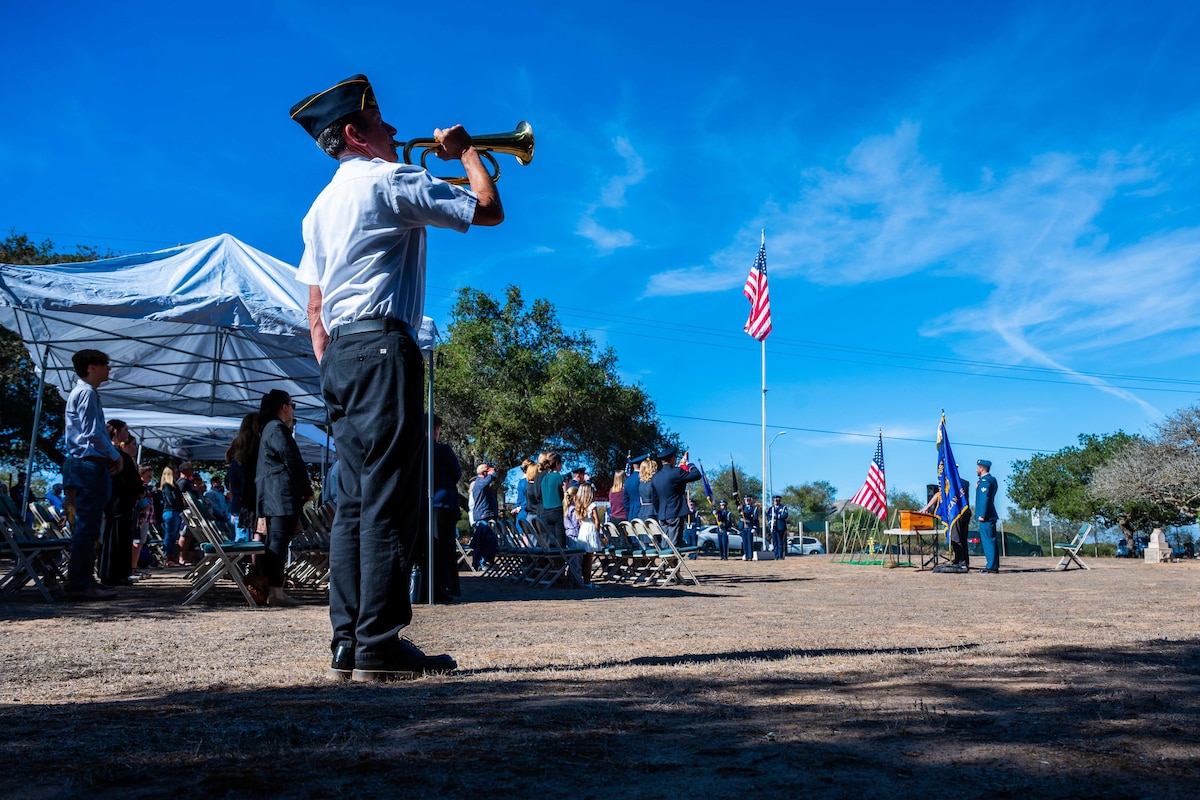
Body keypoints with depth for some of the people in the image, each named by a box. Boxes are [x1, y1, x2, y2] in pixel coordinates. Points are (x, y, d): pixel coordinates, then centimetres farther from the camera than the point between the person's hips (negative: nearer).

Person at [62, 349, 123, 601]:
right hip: (91, 466, -11)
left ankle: (83, 581, 15)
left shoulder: (82, 392, 21)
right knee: (87, 527, -10)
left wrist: (111, 455, 14)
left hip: (87, 465, 11)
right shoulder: (86, 393, -10)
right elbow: (93, 433, -18)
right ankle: (80, 585, -11)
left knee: (87, 526, 12)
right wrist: (116, 456, -8)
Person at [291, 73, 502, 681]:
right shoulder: (392, 181, -2)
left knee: (355, 502, 6)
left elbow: (315, 309, 21)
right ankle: (379, 646, -11)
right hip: (382, 345, -9)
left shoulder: (323, 203, 23)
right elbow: (488, 210, -5)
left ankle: (348, 644, 6)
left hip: (339, 355, 9)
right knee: (388, 500, -11)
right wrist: (465, 151, 11)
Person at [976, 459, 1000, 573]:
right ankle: (994, 566, 17)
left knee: (988, 541, -9)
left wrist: (982, 515, -19)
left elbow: (985, 498, -20)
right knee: (991, 541, 13)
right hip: (991, 515, 10)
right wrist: (978, 488, 8)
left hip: (986, 517, -10)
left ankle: (991, 567, -9)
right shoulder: (992, 479, 17)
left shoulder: (984, 481, -13)